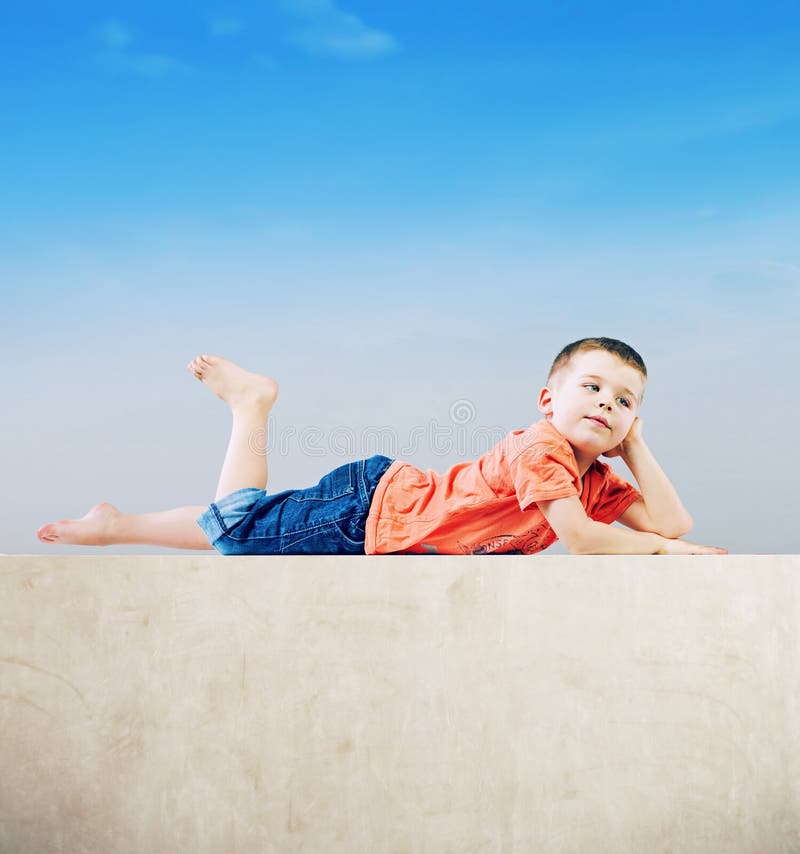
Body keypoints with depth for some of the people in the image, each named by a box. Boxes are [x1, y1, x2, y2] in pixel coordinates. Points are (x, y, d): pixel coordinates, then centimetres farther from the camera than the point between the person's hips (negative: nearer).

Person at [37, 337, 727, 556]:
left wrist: (634, 445, -8)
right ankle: (251, 403, 16)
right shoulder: (541, 446, -24)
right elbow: (580, 539, -32)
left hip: (397, 503, 7)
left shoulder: (597, 481, 2)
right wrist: (662, 549, -19)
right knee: (238, 530, -3)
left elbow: (673, 524, -5)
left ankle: (117, 525, 27)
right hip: (371, 506, -7)